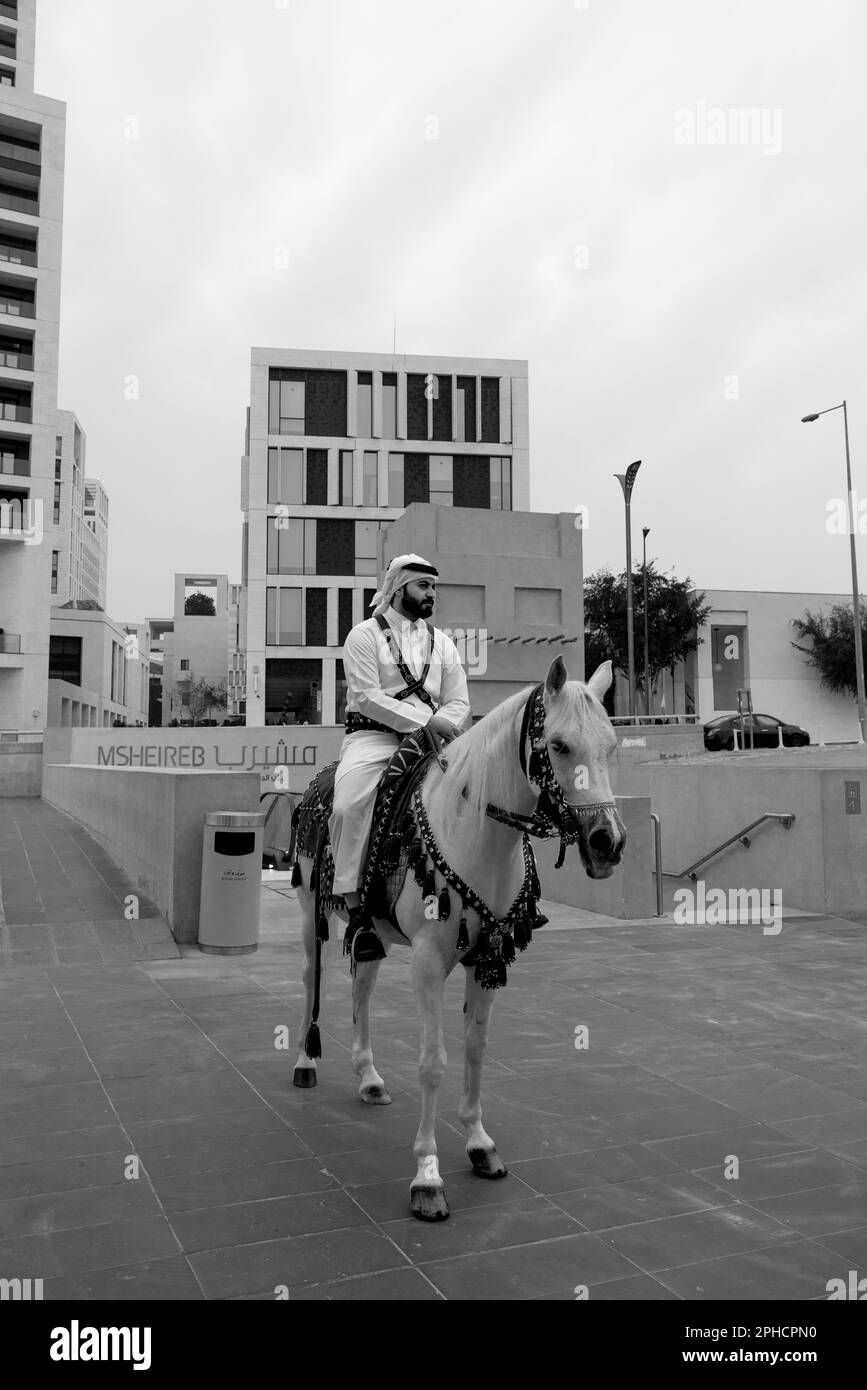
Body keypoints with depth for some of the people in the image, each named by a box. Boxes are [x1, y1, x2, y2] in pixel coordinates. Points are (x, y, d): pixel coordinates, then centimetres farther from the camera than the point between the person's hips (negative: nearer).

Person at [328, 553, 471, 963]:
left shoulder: (443, 643, 19)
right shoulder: (364, 635, 3)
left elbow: (458, 703, 14)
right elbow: (367, 697, -10)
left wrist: (443, 727, -10)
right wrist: (426, 720, -16)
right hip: (373, 736, -4)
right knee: (347, 805, -30)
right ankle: (355, 911, -24)